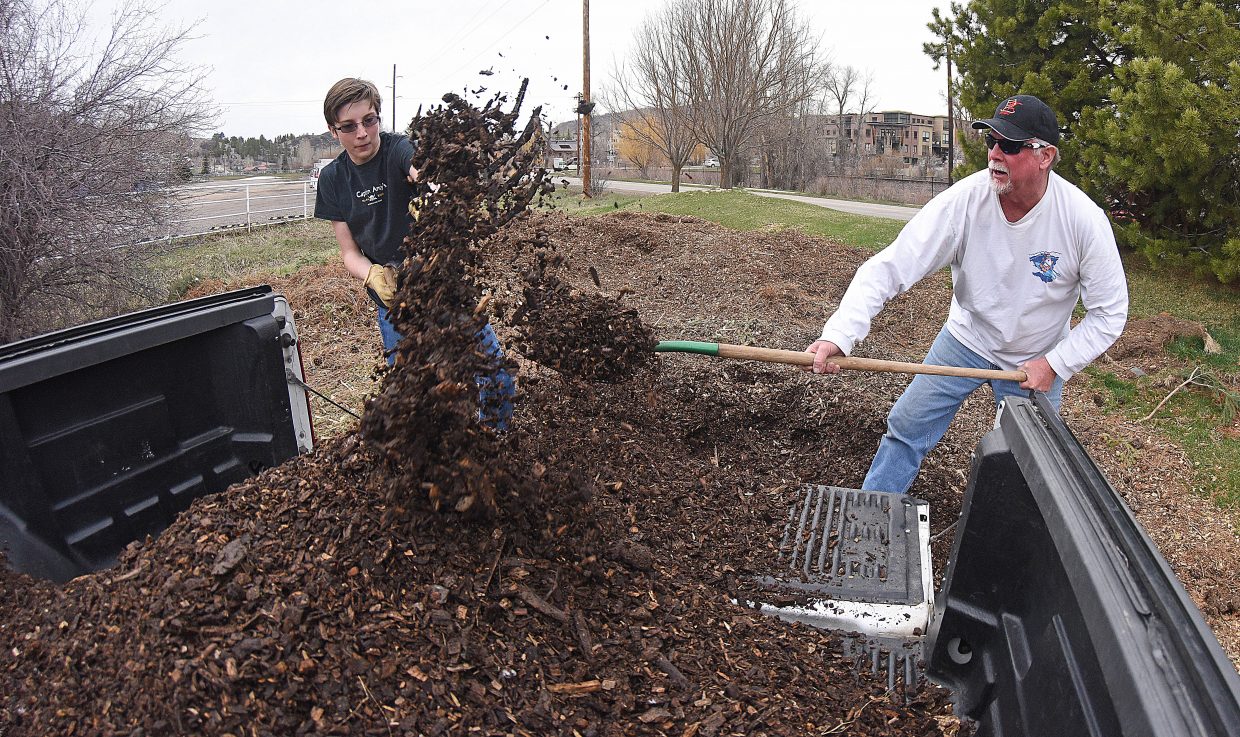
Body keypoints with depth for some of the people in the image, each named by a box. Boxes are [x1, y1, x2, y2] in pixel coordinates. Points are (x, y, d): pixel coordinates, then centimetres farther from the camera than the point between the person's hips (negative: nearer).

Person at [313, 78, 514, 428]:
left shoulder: (398, 149, -13)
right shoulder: (333, 179, 1)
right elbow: (350, 252, 2)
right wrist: (374, 276, -22)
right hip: (393, 300, 3)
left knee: (497, 378, -6)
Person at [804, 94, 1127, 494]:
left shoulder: (1084, 220, -24)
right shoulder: (963, 200, -25)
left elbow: (1110, 311, -11)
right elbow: (888, 267, -31)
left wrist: (1055, 364, -19)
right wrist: (839, 335, -44)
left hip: (1036, 362, 0)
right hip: (966, 337, 1)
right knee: (905, 429, 2)